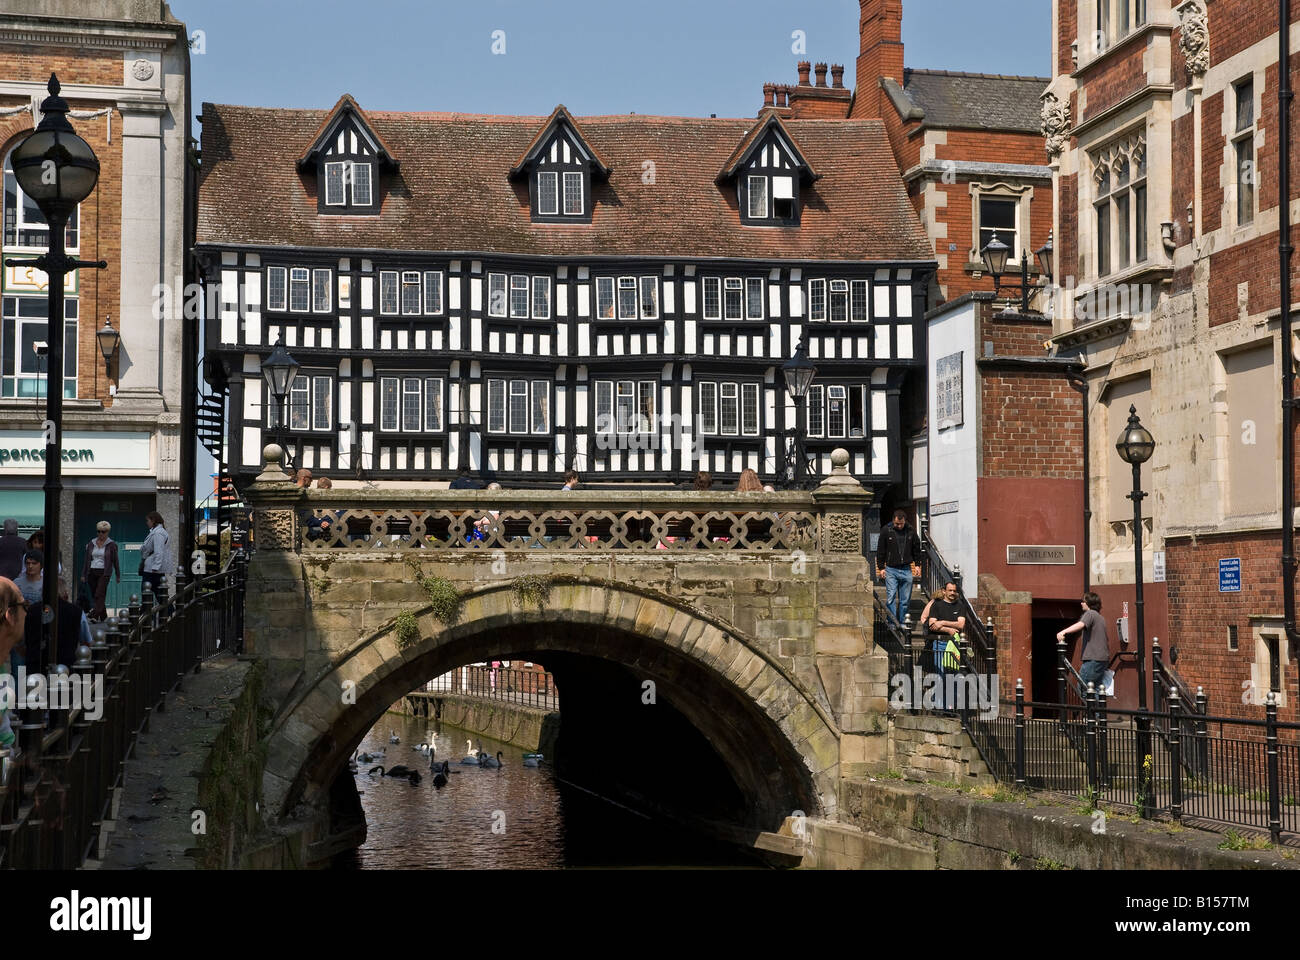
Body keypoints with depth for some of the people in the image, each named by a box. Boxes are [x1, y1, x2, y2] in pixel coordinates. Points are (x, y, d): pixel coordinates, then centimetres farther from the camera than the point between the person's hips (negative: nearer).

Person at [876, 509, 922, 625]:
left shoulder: (911, 532, 5)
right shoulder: (886, 531, -2)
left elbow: (917, 549, 16)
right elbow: (880, 550, 3)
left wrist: (917, 565, 11)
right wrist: (881, 567, 0)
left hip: (906, 570, 2)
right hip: (891, 570, -2)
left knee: (905, 600, 4)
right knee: (891, 598, -8)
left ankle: (902, 623, 12)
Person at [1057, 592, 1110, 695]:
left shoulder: (1090, 613, -6)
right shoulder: (1101, 618, 23)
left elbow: (1080, 625, -28)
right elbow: (1107, 639, 31)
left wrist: (1063, 632, -40)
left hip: (1093, 659, -9)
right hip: (1103, 659, 9)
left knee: (1082, 686, -9)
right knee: (1096, 687, 10)